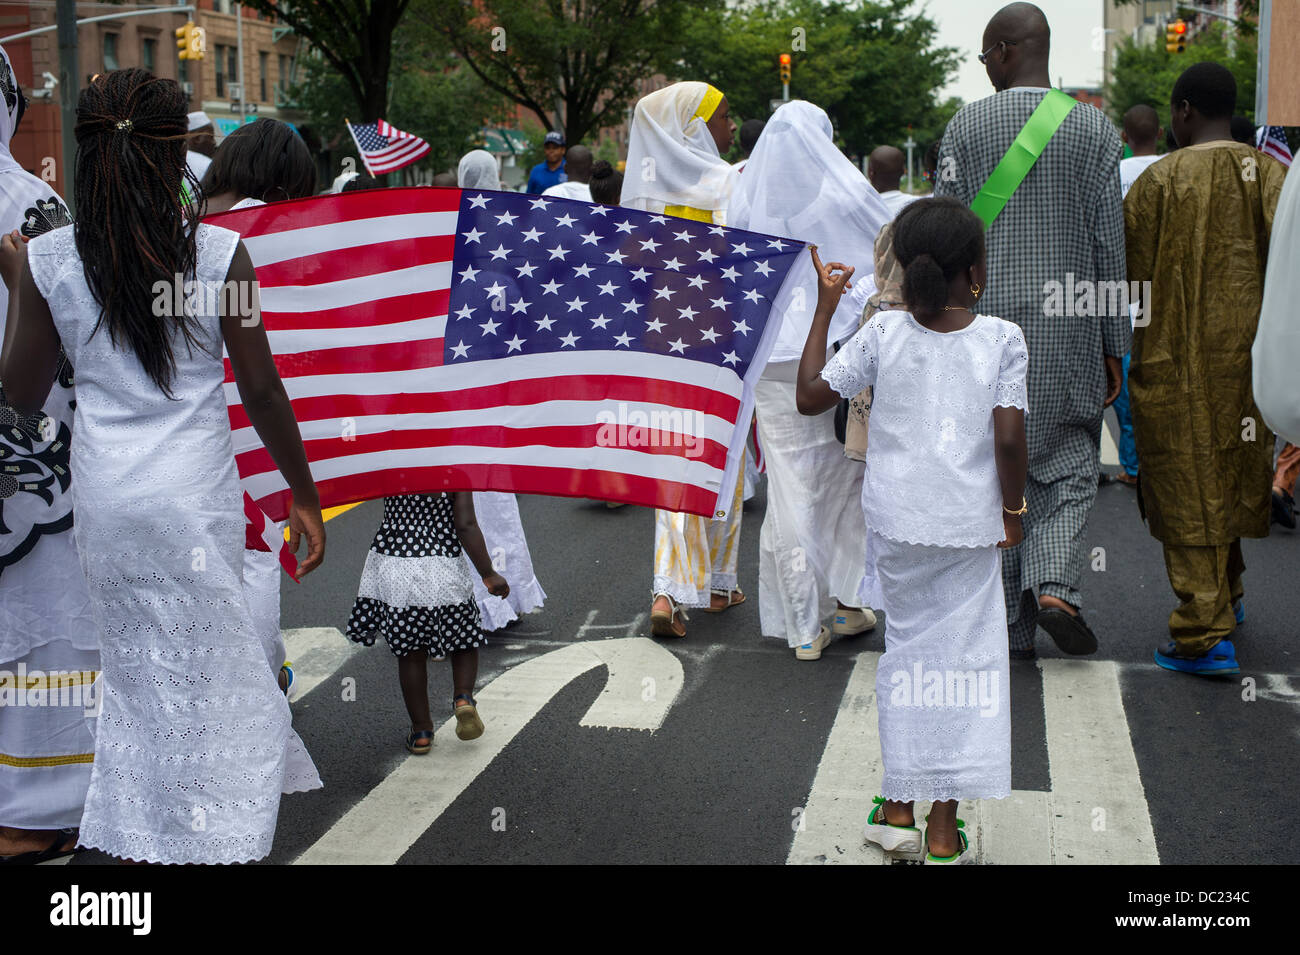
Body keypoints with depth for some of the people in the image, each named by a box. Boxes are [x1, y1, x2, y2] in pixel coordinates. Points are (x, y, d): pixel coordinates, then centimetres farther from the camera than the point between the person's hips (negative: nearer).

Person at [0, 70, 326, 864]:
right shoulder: (218, 253, -10)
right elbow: (262, 391, -6)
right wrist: (305, 494, 4)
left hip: (105, 498, 3)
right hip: (196, 494, -3)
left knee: (133, 672, 18)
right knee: (212, 670, 11)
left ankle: (136, 840, 27)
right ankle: (213, 838, 16)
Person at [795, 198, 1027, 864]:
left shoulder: (883, 333, -4)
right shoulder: (1002, 339, -8)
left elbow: (810, 396, 0)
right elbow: (1009, 437, -13)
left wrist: (825, 307, 7)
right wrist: (1012, 510, 2)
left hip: (896, 523, 2)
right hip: (971, 525, -2)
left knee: (906, 652, 16)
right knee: (964, 660, 7)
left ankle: (898, 808, 21)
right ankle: (943, 833, 9)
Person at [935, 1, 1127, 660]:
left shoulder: (965, 127, -3)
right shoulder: (1095, 129, -1)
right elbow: (1109, 245, -1)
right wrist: (1114, 345, 5)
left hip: (985, 321, 0)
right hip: (1068, 327, 0)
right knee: (1067, 468, 11)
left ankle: (1008, 624, 13)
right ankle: (1055, 584, -11)